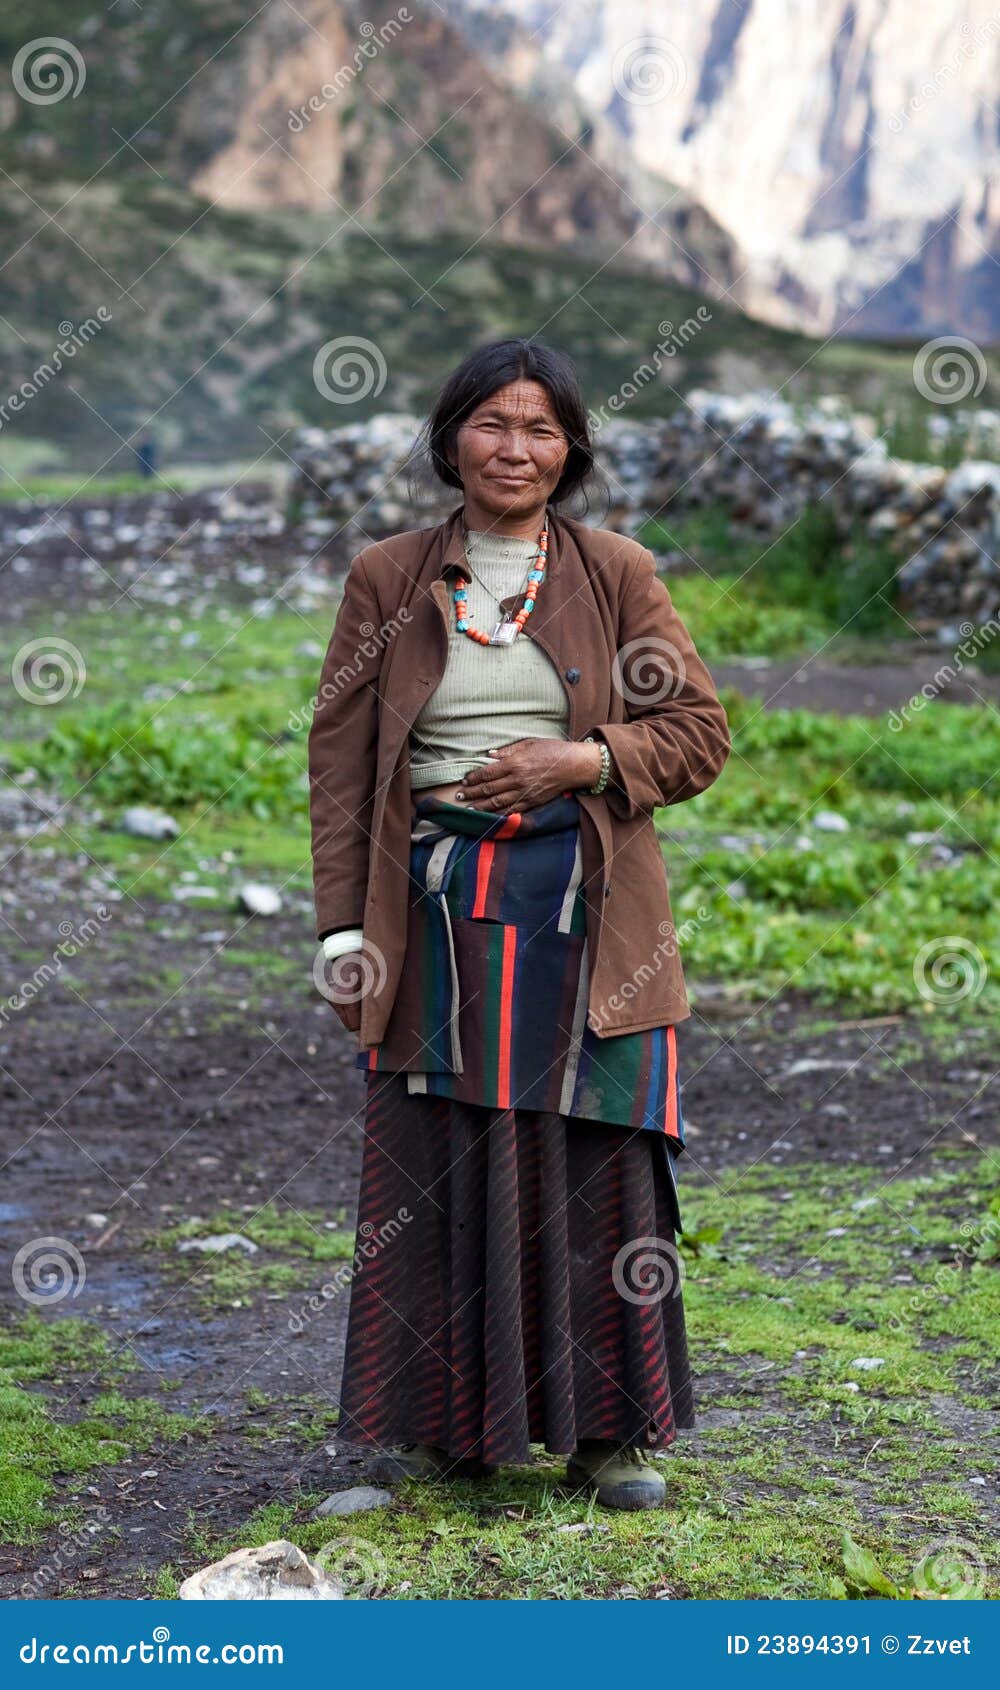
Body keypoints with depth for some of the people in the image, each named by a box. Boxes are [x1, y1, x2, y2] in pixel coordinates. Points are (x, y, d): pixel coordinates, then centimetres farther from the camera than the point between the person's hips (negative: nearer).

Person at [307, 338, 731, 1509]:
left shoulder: (618, 575, 6)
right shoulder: (385, 579, 7)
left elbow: (699, 732, 6)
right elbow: (339, 757, 5)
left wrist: (581, 761, -12)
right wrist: (343, 927, -2)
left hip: (584, 905, 0)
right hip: (438, 903, 0)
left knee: (593, 1159, 0)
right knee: (434, 1159, 2)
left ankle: (604, 1430, 11)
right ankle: (443, 1418, 16)